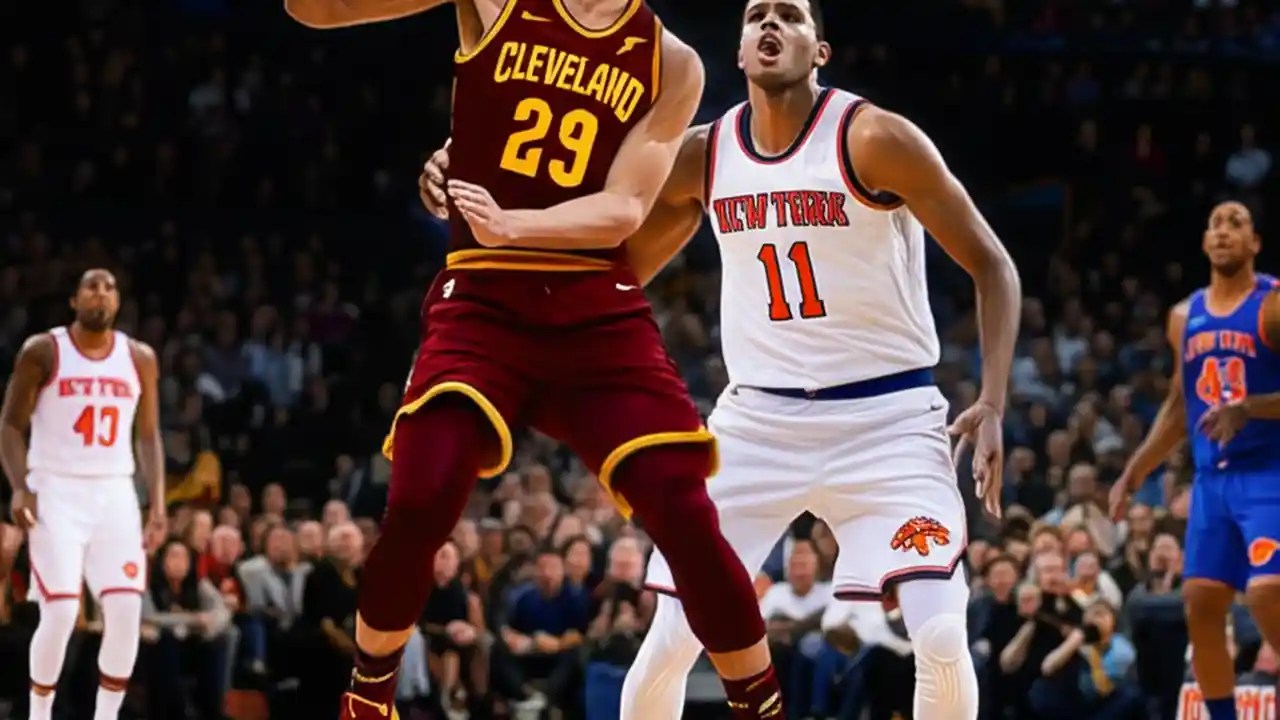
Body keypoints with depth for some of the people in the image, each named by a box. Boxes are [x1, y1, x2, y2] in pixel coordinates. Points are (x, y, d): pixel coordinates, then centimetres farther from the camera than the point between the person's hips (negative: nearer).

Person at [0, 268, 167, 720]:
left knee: (126, 611, -8)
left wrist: (157, 498, 4)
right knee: (60, 613, -13)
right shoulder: (43, 352, -3)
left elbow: (148, 434, 14)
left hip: (114, 494, 3)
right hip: (56, 492, -3)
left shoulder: (139, 359, 7)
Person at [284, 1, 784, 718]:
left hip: (603, 316, 1)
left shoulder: (672, 64, 5)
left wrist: (511, 224, -22)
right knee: (418, 505, -17)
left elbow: (623, 210, -6)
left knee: (686, 517, -8)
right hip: (483, 303, -1)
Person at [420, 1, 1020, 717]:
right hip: (759, 416, 4)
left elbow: (992, 266, -7)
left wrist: (994, 404, -19)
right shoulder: (703, 157, 2)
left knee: (942, 637, -18)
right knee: (671, 640, -2)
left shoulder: (874, 140, -13)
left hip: (887, 415, -4)